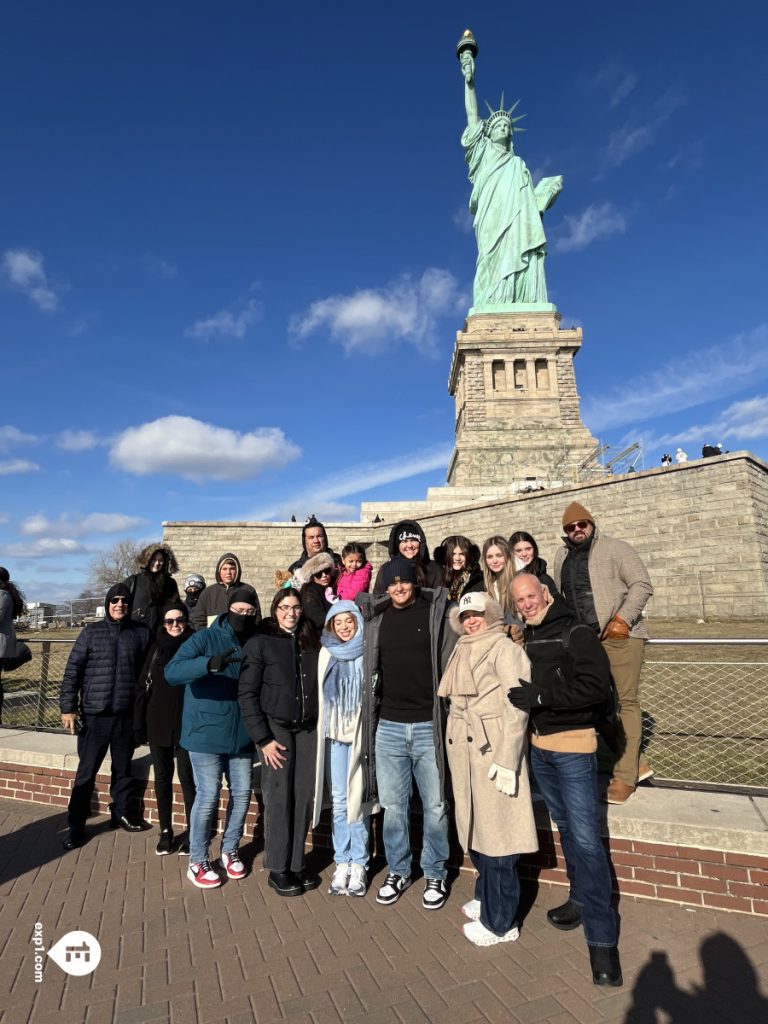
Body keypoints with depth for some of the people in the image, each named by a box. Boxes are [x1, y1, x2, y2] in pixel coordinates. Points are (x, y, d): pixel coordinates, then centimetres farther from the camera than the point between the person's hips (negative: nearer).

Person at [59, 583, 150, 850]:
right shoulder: (92, 632, -3)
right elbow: (72, 670, -2)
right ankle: (76, 825, 21)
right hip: (94, 713, -1)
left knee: (123, 768, 15)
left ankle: (121, 813, 33)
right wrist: (68, 707, -7)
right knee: (86, 771, 6)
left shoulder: (141, 632, -1)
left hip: (127, 714, 2)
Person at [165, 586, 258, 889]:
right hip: (206, 733, -5)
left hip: (241, 734, 5)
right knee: (208, 797, 1)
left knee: (242, 793, 12)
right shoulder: (205, 638, -12)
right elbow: (172, 671, -25)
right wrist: (210, 664, -42)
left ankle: (230, 850, 34)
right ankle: (197, 861, 23)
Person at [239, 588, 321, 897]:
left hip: (307, 729, 4)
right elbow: (247, 694, -7)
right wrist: (263, 739, -10)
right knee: (279, 798, 2)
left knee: (304, 797, 6)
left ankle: (297, 863, 23)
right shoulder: (260, 643, -5)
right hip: (275, 727, -4)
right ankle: (278, 869, 18)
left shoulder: (311, 643, 7)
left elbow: (319, 687, 10)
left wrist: (321, 727, 2)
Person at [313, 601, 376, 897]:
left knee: (359, 798, 2)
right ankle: (342, 862, 20)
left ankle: (359, 864, 16)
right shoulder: (327, 653, 6)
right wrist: (323, 730, 11)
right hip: (335, 734, 3)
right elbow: (322, 695, 13)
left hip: (362, 734, -3)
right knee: (339, 800, 7)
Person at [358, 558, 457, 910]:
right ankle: (398, 872, 32)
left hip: (429, 726, -2)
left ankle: (435, 875, 29)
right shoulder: (376, 617, 5)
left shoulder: (436, 611, -5)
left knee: (435, 806, 10)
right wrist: (371, 713, 10)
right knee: (393, 805, 13)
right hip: (387, 726, 3)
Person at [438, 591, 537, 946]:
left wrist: (507, 761, -17)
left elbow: (516, 709, -14)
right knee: (475, 827, 17)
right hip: (464, 751, 7)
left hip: (493, 751, -7)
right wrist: (455, 751, 12)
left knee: (496, 833, 3)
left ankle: (499, 922, 18)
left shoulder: (504, 648, -9)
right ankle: (486, 897, 36)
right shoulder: (464, 650, 13)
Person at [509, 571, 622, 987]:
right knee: (565, 828, 19)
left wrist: (540, 696, -23)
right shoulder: (524, 640, 6)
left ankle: (602, 940, 7)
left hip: (573, 747, -6)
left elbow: (597, 688, -22)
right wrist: (517, 694, -1)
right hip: (537, 747, 6)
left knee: (586, 840, -3)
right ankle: (581, 899, 36)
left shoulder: (578, 635, -13)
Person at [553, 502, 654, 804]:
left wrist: (623, 618, -19)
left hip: (620, 636, -6)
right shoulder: (563, 556, 13)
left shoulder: (615, 549, -5)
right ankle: (635, 762, 24)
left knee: (625, 702, -4)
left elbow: (642, 585, -10)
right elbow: (559, 595, 21)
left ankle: (625, 776, 6)